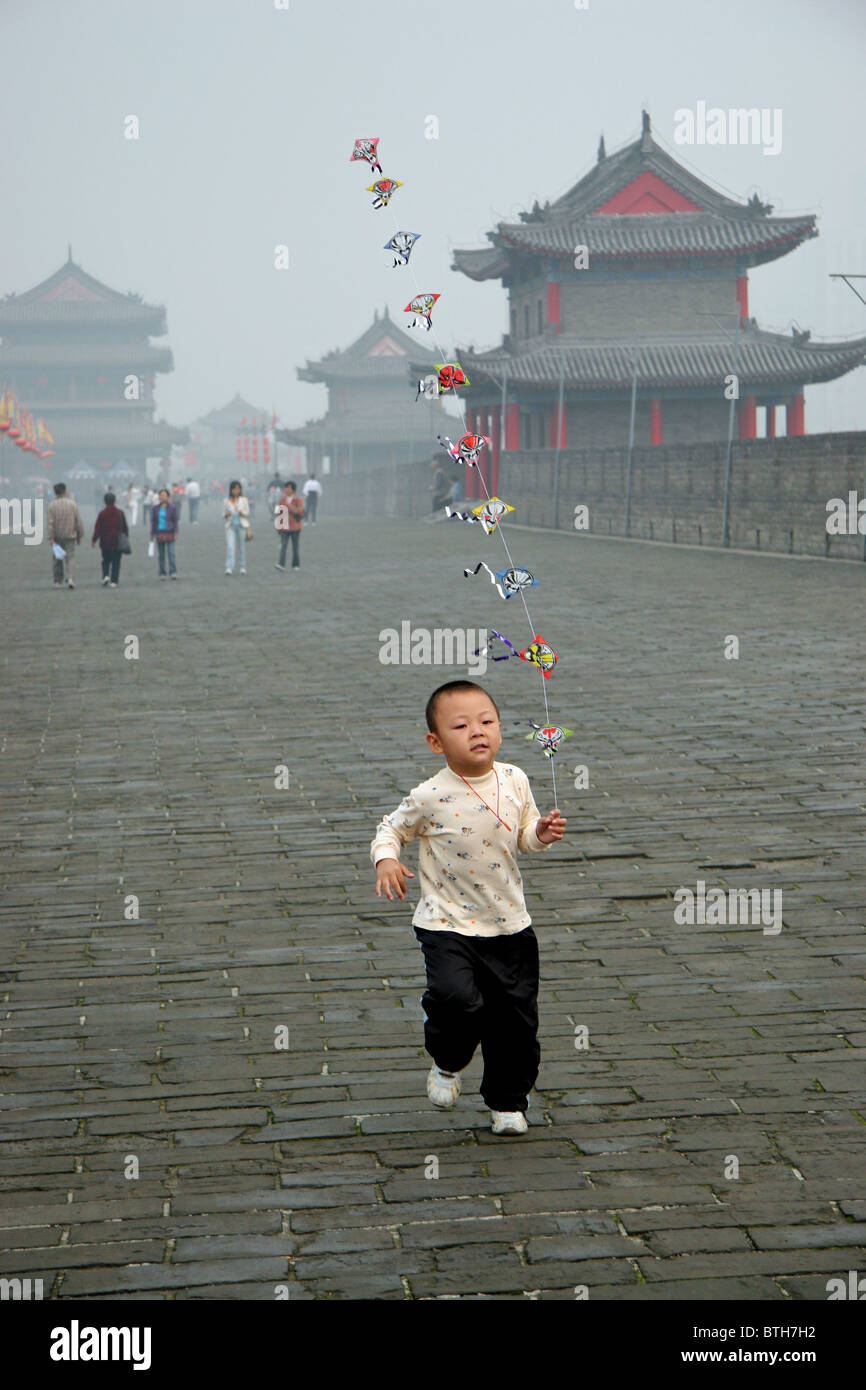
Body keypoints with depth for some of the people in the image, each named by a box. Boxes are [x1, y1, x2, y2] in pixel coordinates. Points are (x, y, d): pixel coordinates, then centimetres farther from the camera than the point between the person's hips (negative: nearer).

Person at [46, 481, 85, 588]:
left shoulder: (51, 505, -5)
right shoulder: (72, 504, -1)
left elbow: (50, 523, -11)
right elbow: (78, 521, -1)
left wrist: (51, 538, -11)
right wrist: (80, 535, 7)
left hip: (57, 536, 0)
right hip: (70, 535, 0)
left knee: (58, 560, 11)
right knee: (69, 558, 1)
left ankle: (58, 581, 16)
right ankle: (69, 578, -19)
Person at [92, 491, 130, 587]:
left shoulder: (102, 513, -7)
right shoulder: (119, 513, 0)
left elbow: (98, 528, -7)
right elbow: (125, 526, 6)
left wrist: (94, 540, -1)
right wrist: (125, 536, 19)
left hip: (105, 542, -1)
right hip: (117, 542, 1)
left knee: (106, 560, 13)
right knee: (116, 561, 3)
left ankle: (106, 576, -9)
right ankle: (114, 581, -3)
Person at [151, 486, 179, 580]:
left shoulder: (172, 507, -3)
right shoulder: (155, 508, 2)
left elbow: (175, 521, 0)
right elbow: (153, 521, 7)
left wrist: (175, 533, -5)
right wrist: (152, 534, 6)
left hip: (169, 533, -2)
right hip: (159, 533, 2)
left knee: (171, 553, -10)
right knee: (161, 554, 6)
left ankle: (173, 573, -14)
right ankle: (162, 573, 12)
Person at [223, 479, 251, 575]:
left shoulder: (243, 500, 3)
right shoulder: (226, 501, 5)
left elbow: (247, 513, 4)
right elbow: (224, 513, 12)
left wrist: (242, 512, -17)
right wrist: (226, 515, -11)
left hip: (242, 525, 0)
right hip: (230, 526, 0)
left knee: (242, 547, 5)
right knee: (230, 546, -11)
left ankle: (243, 567, 17)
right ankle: (229, 568, -17)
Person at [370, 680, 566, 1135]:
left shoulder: (514, 781, -2)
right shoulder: (430, 797, -13)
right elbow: (391, 828, 3)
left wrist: (542, 833, -8)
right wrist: (386, 859, -17)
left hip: (509, 924, 4)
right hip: (448, 924, -3)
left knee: (514, 1015, 7)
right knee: (455, 997, -25)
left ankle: (508, 1101, 30)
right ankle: (448, 1063, 9)